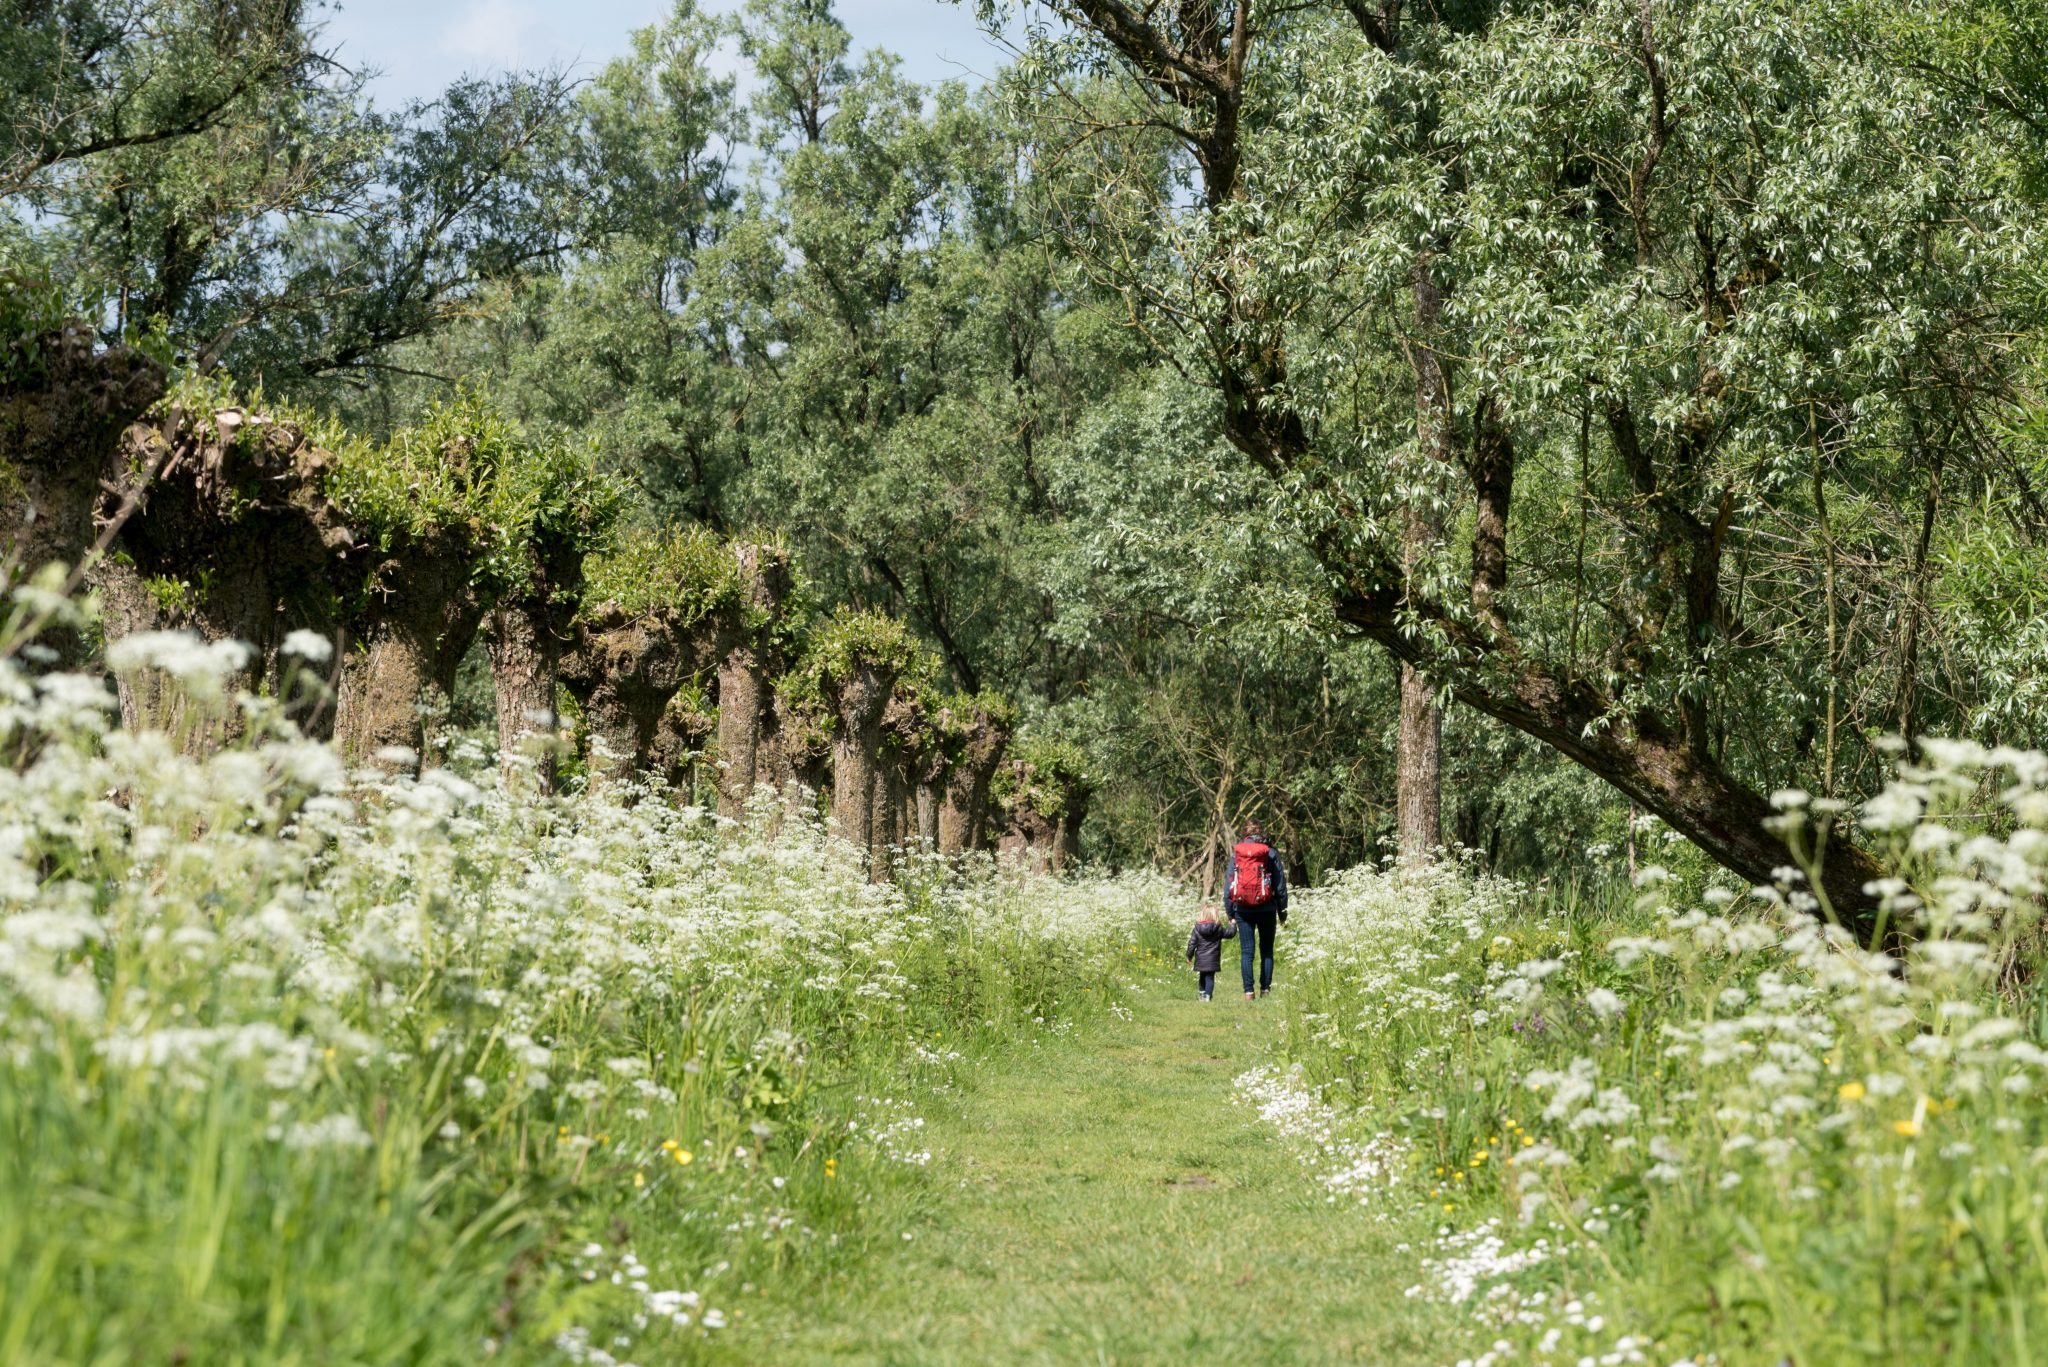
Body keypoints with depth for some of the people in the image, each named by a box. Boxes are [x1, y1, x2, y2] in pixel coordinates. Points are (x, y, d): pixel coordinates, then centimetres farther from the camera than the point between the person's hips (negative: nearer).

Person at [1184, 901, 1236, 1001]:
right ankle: (1207, 996, -11)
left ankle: (1202, 995, 17)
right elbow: (1230, 933, 7)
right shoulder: (1218, 928, -6)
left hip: (1200, 960, 2)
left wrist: (1189, 956, 10)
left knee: (1202, 977, 17)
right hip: (1212, 960, -2)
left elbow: (1192, 944, -1)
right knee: (1210, 978, -1)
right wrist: (1233, 925, 28)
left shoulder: (1197, 929, -2)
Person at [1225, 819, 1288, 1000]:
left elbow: (1228, 883, 4)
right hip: (1266, 908, -1)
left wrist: (1230, 912, 9)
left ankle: (1248, 991, -4)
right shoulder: (1270, 852, 0)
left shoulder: (1236, 852, 3)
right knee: (1266, 950, 10)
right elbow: (1280, 883, 2)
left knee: (1246, 951, 2)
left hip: (1242, 909, 1)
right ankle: (1265, 989, 5)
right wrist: (1282, 910, 10)